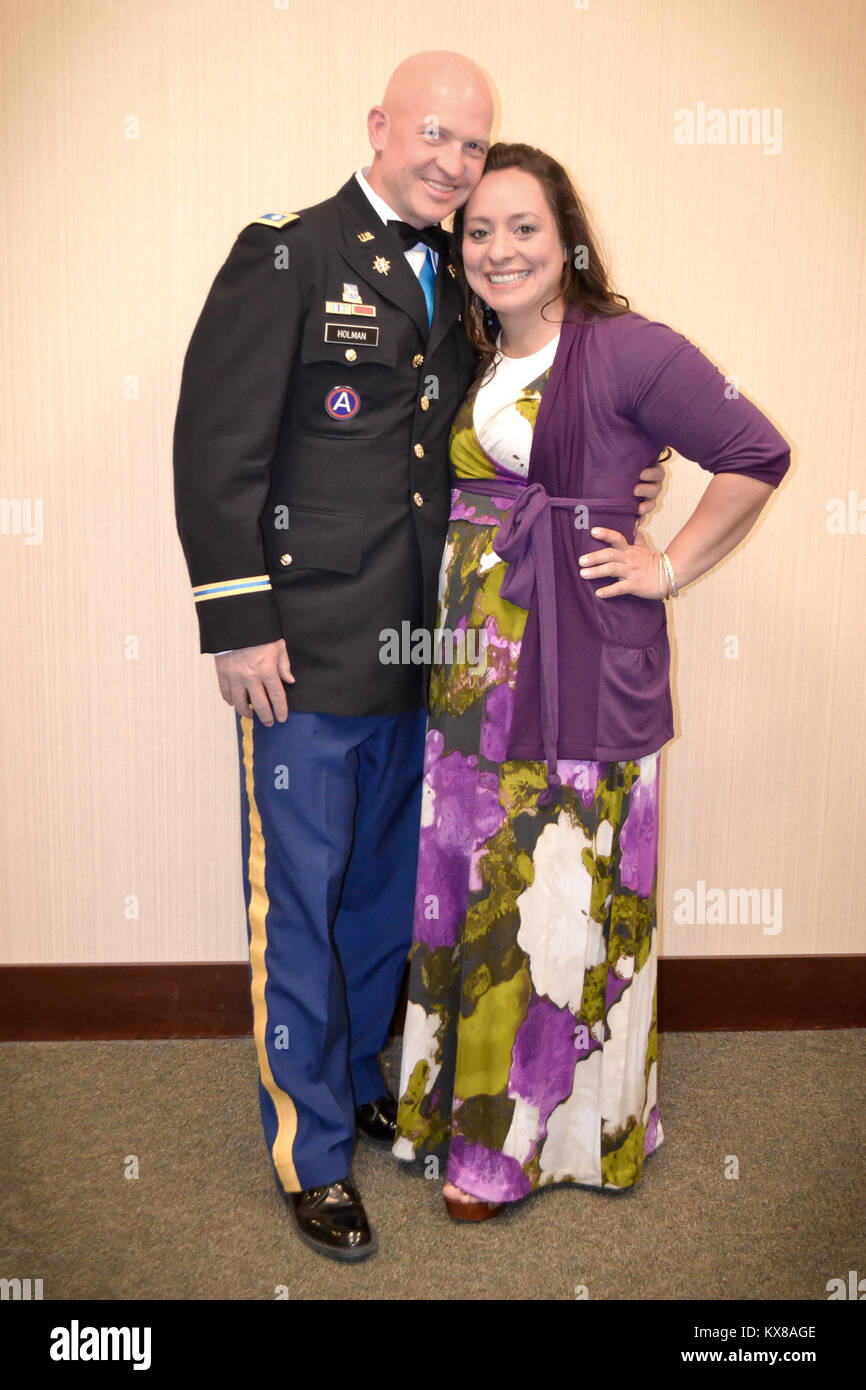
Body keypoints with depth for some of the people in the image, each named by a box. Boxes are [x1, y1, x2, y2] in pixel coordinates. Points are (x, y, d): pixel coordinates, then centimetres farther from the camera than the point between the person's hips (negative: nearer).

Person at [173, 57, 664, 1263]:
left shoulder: (460, 282, 13)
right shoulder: (287, 257, -6)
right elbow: (215, 448, -11)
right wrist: (242, 624, -15)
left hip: (421, 654, 6)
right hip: (306, 655, -6)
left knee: (387, 888, 18)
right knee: (300, 902, 5)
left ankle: (359, 1077, 40)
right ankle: (313, 1151, 23)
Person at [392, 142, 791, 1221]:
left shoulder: (630, 351, -8)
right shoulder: (474, 366, 12)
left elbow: (758, 456, -4)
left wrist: (671, 567, -6)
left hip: (581, 672, -6)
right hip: (474, 666, 7)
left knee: (560, 898, 2)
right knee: (466, 883, 12)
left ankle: (527, 1132, 21)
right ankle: (466, 1100, 31)